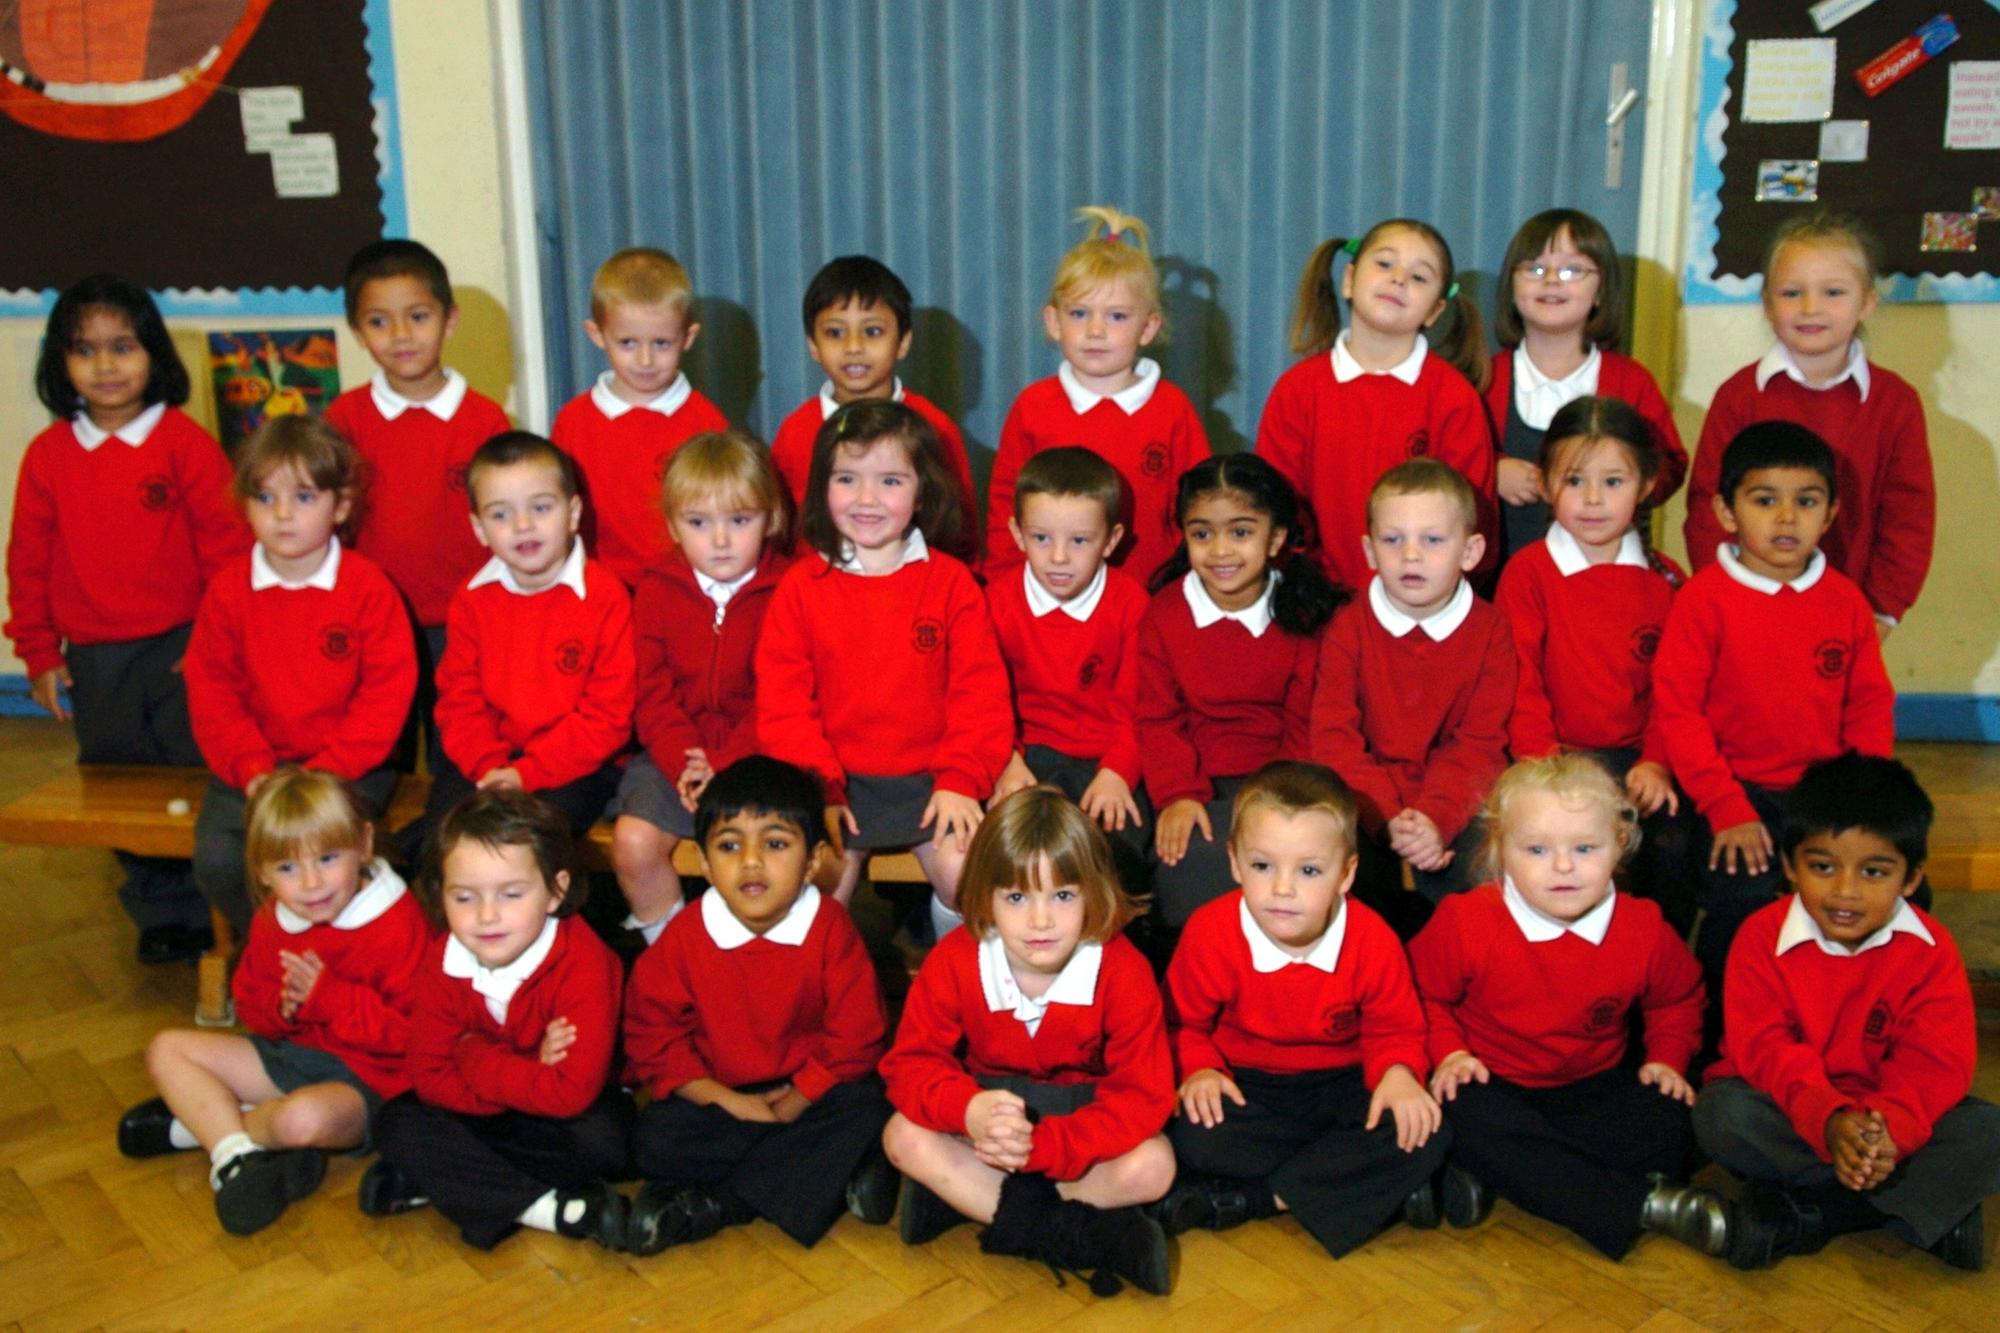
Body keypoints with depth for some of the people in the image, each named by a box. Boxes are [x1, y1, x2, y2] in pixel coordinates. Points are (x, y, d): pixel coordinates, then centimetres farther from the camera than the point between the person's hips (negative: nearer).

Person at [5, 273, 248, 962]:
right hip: (93, 662, 4)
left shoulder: (184, 441, -7)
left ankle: (220, 912, 18)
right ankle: (163, 914, 29)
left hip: (183, 648, -4)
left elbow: (226, 543, -7)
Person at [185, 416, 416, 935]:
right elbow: (211, 688, 3)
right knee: (217, 859, -18)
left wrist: (325, 771, -16)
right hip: (254, 766, 3)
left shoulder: (367, 587, -6)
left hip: (350, 767, -3)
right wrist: (252, 769, -11)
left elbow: (387, 693, -8)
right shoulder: (228, 590, 3)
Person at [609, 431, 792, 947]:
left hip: (759, 754, -3)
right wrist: (684, 762, -16)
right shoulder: (656, 593, 5)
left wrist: (727, 764, -18)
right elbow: (653, 695, 1)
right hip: (676, 754, 3)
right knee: (633, 842, -19)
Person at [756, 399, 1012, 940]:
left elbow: (980, 692, 1)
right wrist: (816, 788, -11)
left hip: (929, 779, 0)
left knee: (965, 874, -19)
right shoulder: (800, 587, 4)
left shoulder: (950, 582, 4)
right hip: (833, 781, 0)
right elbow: (782, 703, 0)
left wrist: (960, 780, -10)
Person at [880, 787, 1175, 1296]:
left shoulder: (1123, 972, -23)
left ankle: (963, 1197, -21)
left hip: (1080, 1116, -1)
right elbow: (911, 1063, -17)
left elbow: (1144, 1095, -25)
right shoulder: (953, 962, -18)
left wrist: (1042, 1145, -36)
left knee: (1151, 1165, -29)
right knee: (904, 1136, -25)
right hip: (989, 1101, 1)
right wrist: (968, 1109, -41)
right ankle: (1082, 1236, -28)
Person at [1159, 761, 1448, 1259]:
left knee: (1424, 1133, -27)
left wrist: (1398, 1072, -20)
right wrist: (1197, 1069, -20)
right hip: (1246, 1088, -1)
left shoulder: (1374, 942, -14)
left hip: (1340, 1083, 1)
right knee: (1192, 1138, -33)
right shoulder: (1210, 934, -17)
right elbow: (1182, 1021, -1)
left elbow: (1395, 1028, 2)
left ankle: (1246, 1199, -22)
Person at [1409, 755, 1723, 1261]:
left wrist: (1666, 1057, 2)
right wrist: (1448, 1051, -13)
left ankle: (1494, 1176, -26)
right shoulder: (1466, 923, -16)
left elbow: (1679, 998, 14)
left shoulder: (1643, 930, -7)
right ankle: (1642, 1205, -30)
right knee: (1465, 1120, -35)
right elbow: (1422, 993, 0)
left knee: (1672, 1122, -24)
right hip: (1494, 1085, -2)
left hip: (1596, 1086, 3)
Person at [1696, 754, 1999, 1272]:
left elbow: (1935, 1063, -16)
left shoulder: (1931, 949, -8)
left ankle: (1804, 1216, -26)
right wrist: (1829, 1119, -38)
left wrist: (1890, 1126, -36)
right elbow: (1765, 1049, -20)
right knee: (1722, 1113, -32)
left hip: (1889, 1115, 2)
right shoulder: (1763, 938, -12)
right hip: (1792, 1111, -1)